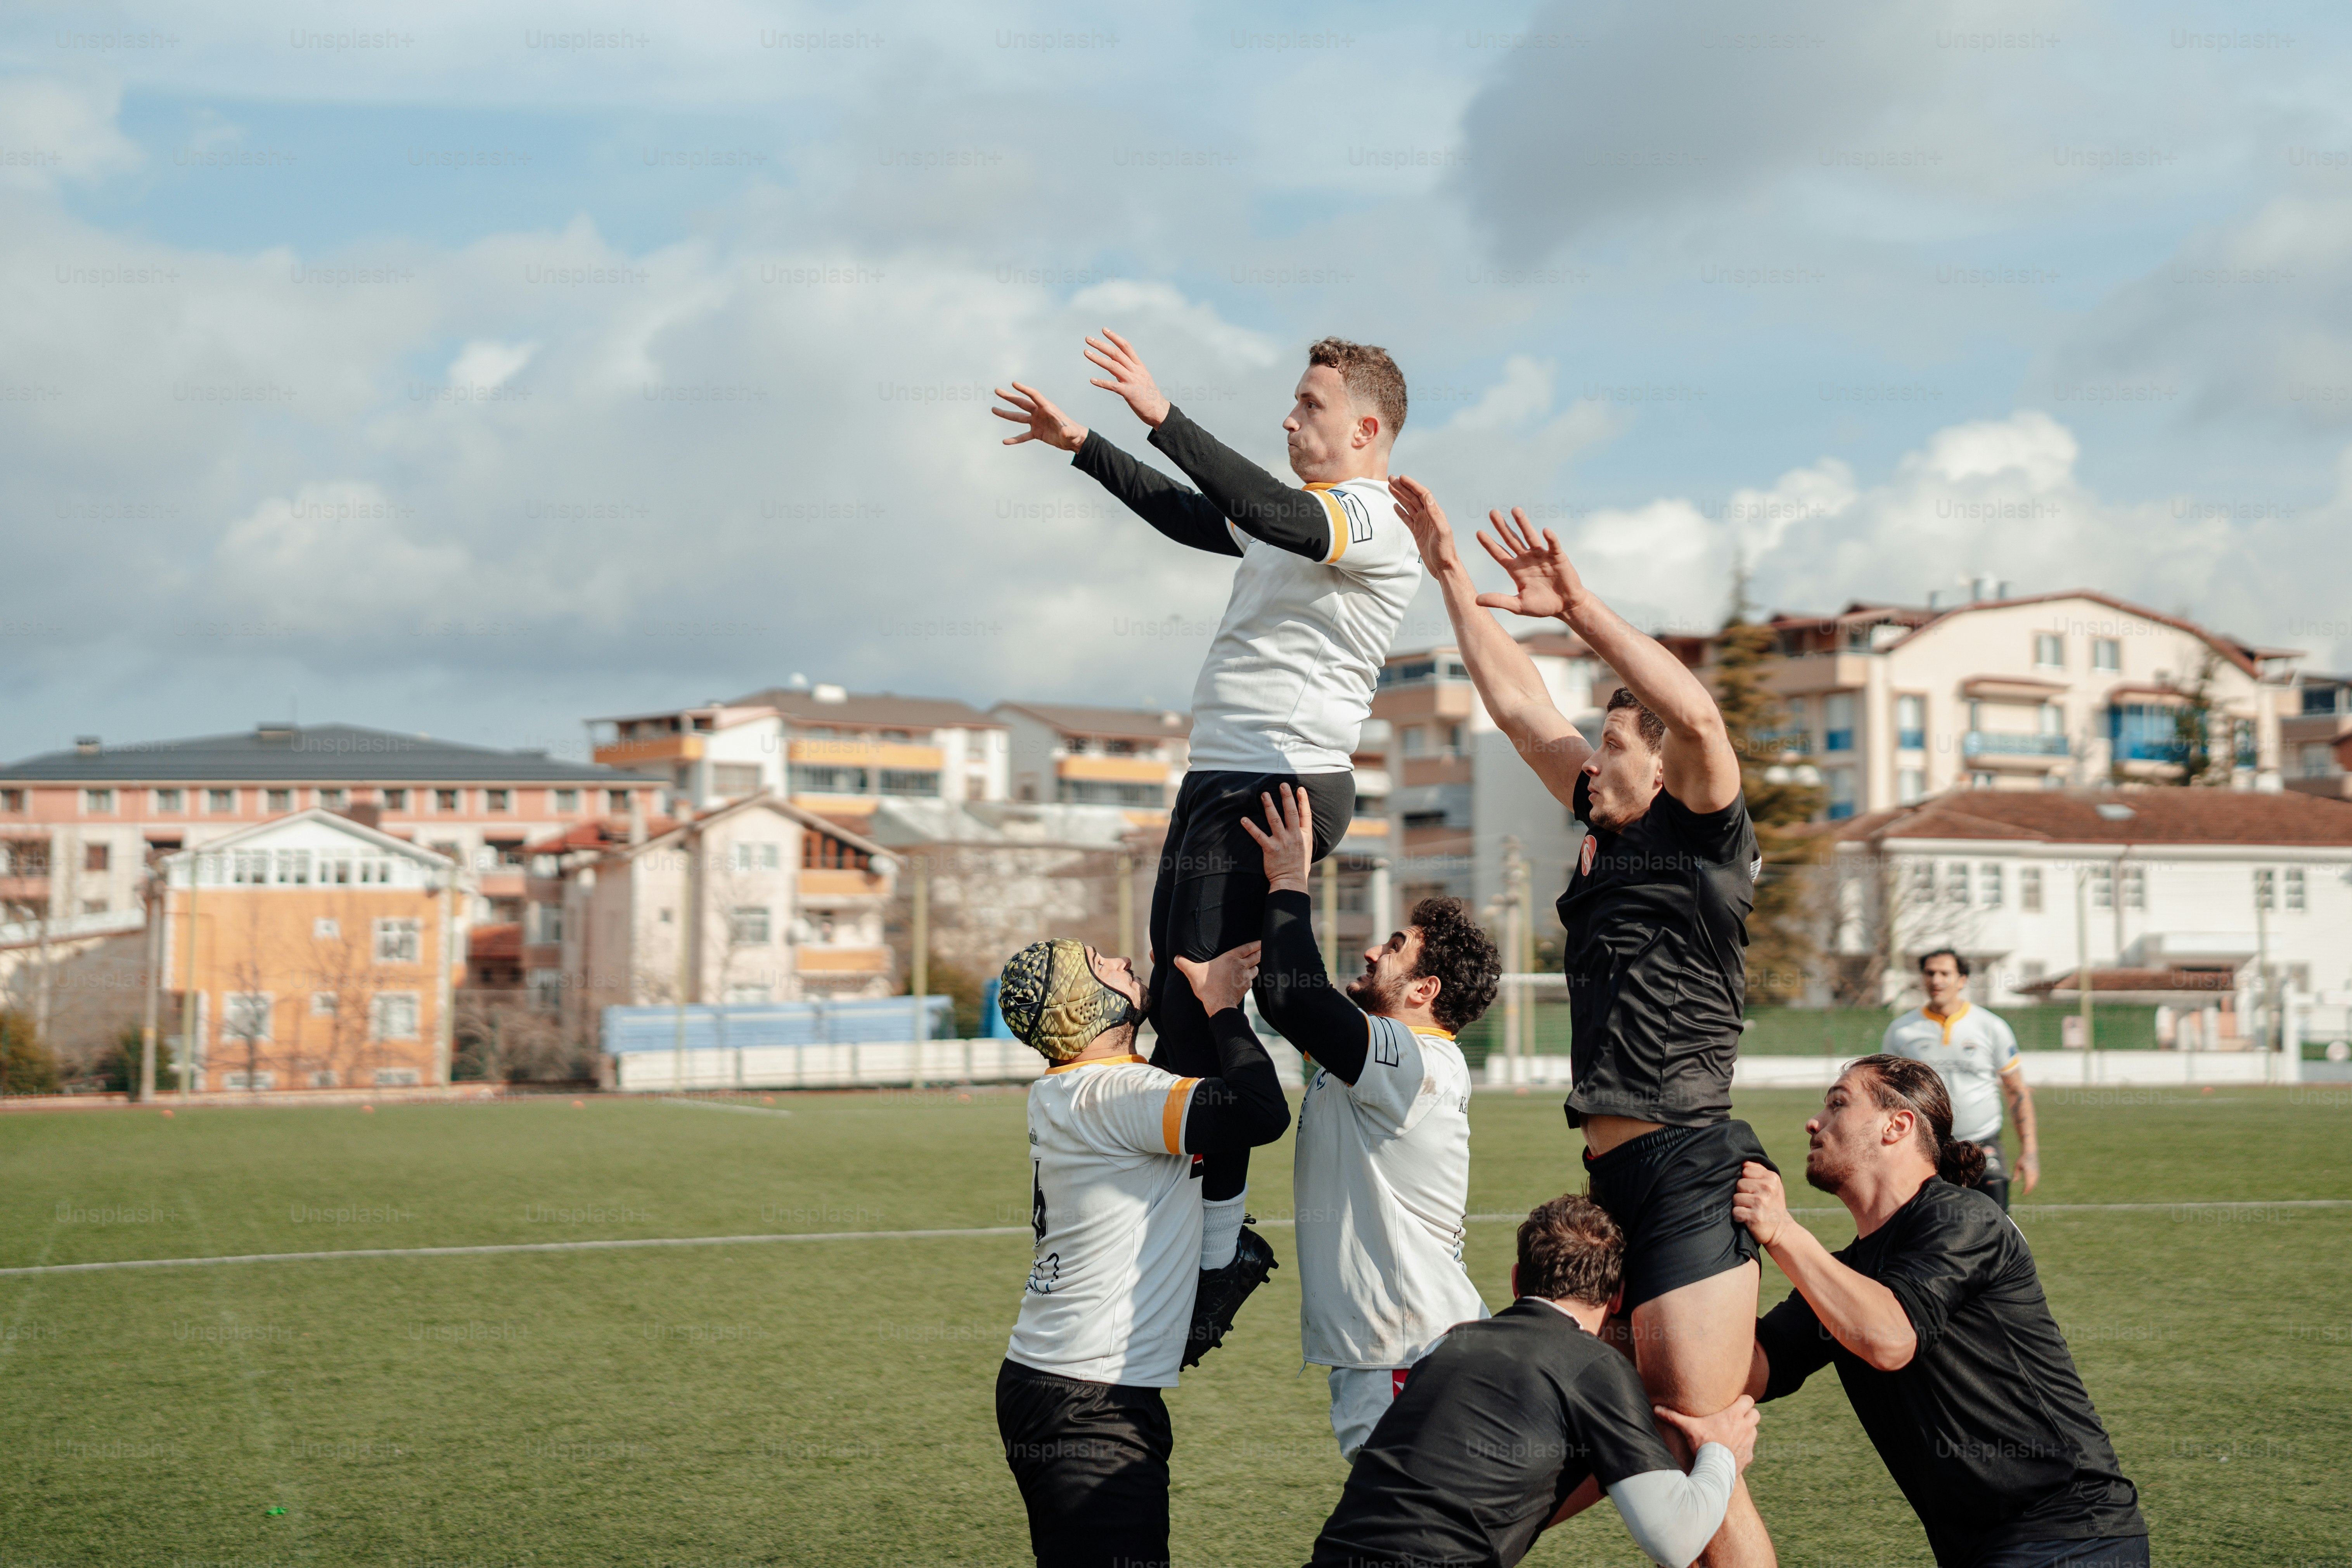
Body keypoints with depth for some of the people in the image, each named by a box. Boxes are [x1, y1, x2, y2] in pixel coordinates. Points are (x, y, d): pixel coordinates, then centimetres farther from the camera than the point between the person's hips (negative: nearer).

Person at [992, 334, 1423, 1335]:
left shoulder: (1373, 520, -10)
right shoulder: (1306, 515, 21)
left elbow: (1273, 516, -30)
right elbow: (1188, 513, 34)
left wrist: (1162, 417, -33)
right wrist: (1081, 446, 35)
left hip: (1278, 789, -10)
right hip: (1221, 779, 10)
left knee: (1202, 1016, -12)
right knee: (1176, 1006, 10)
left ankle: (1218, 1252, -6)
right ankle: (1204, 1230, 17)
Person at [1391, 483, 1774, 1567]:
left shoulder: (1706, 841, -4)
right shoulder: (1611, 837, 17)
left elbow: (1699, 717, -24)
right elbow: (1519, 706, 22)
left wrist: (1579, 609, -25)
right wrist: (1451, 578, 23)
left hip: (1688, 1167, -9)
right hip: (1621, 1175, 9)